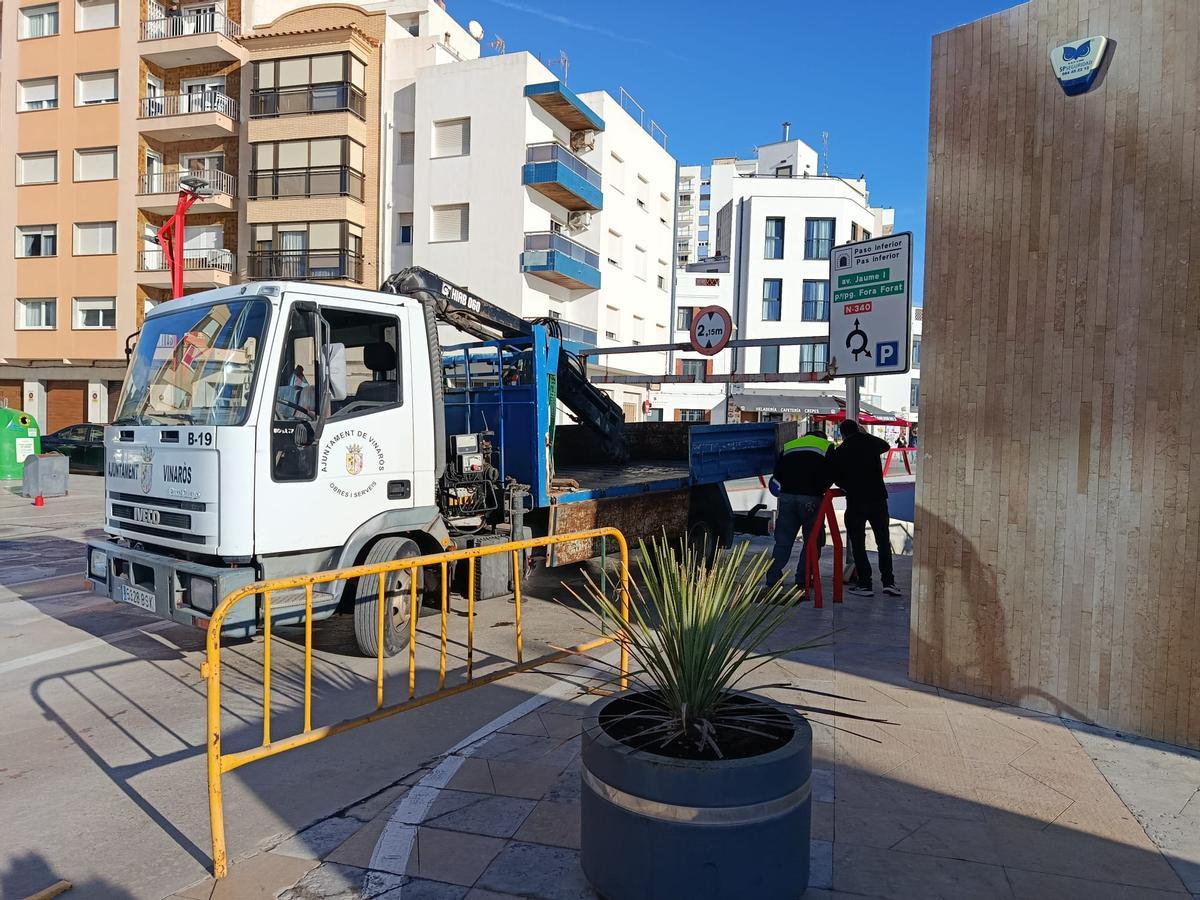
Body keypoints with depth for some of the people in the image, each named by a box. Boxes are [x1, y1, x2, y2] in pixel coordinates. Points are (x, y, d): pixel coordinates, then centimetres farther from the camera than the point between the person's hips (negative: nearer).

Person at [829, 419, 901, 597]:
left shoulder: (839, 452, 0)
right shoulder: (871, 442, 5)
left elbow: (836, 478, 4)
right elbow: (885, 445, 28)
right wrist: (865, 434, 35)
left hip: (855, 501, -2)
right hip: (878, 497, 2)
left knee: (857, 543, 6)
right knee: (883, 541, 11)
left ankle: (865, 584, 5)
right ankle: (888, 581, 6)